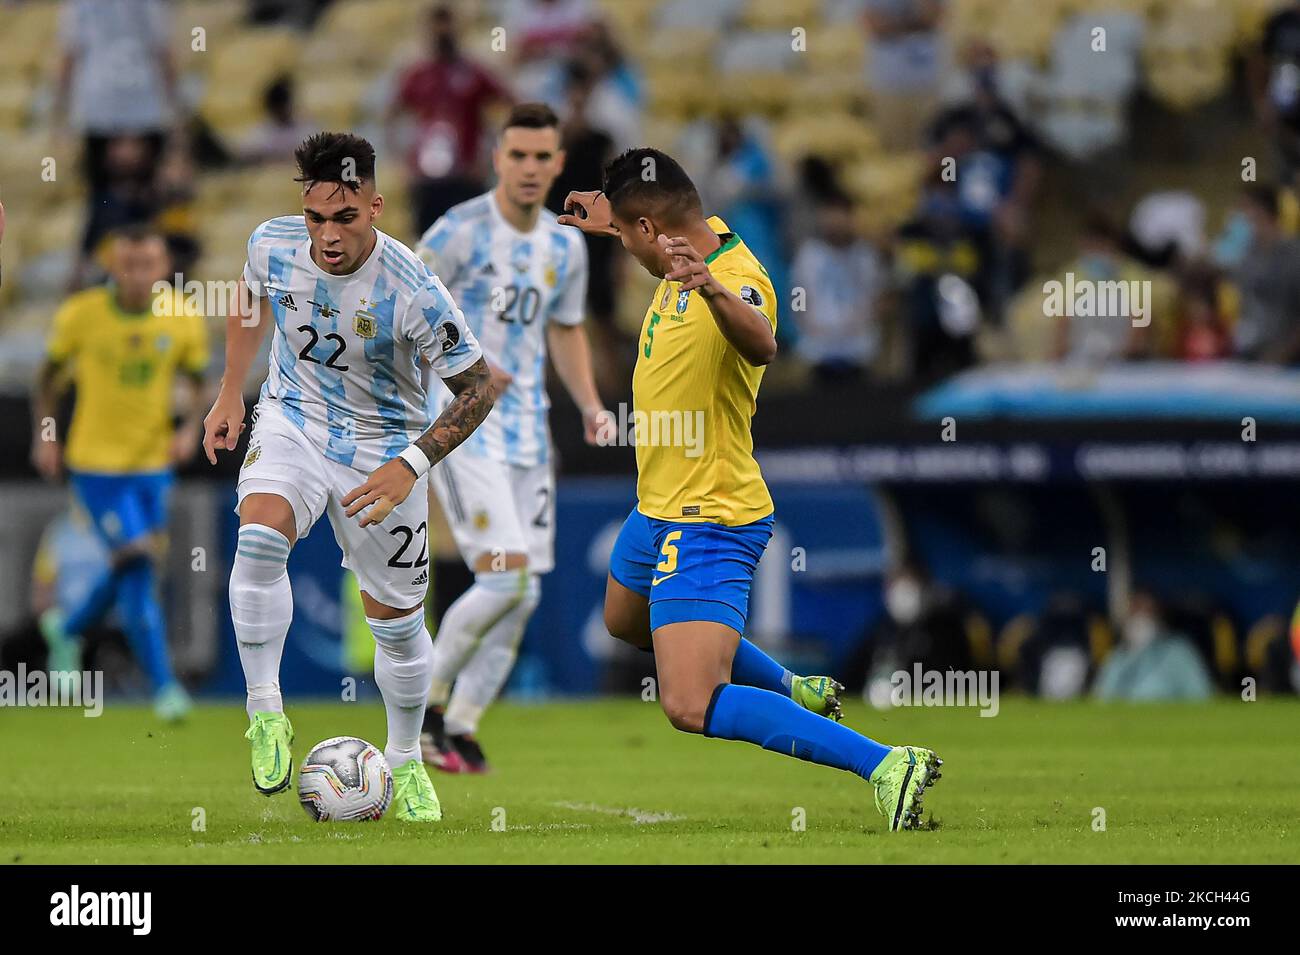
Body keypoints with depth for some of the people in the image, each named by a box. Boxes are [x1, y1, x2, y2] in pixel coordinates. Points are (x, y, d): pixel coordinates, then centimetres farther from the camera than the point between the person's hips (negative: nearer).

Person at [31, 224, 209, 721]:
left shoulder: (183, 317, -7)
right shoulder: (81, 315, -12)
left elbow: (195, 382, 7)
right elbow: (49, 374, 4)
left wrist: (189, 428, -10)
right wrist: (44, 435, -1)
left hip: (153, 462, 4)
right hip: (95, 462, -4)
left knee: (130, 566, 16)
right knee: (136, 566, -14)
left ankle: (69, 629, 46)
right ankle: (163, 685, -9)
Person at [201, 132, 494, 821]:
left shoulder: (413, 292, -28)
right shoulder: (272, 244, -16)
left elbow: (477, 386, -17)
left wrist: (410, 465, -27)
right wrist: (230, 394, 12)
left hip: (379, 446, -2)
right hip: (292, 422, 2)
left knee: (396, 616, 8)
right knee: (259, 538, -30)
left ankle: (405, 761, 32)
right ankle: (264, 711, -17)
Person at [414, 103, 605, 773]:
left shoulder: (565, 246, 10)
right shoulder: (461, 231, -10)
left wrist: (590, 405, 9)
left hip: (528, 434, 7)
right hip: (462, 426, -7)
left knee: (521, 596, 3)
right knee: (505, 576, -18)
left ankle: (459, 730, 14)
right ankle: (426, 701, 0)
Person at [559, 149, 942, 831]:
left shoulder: (738, 281, -28)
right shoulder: (704, 241, 0)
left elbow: (761, 346, -52)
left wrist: (711, 288, -69)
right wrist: (610, 220, 35)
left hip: (708, 524, -11)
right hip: (659, 510, 11)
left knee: (691, 710, -23)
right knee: (625, 622, 37)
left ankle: (886, 766, -24)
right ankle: (797, 692, 49)